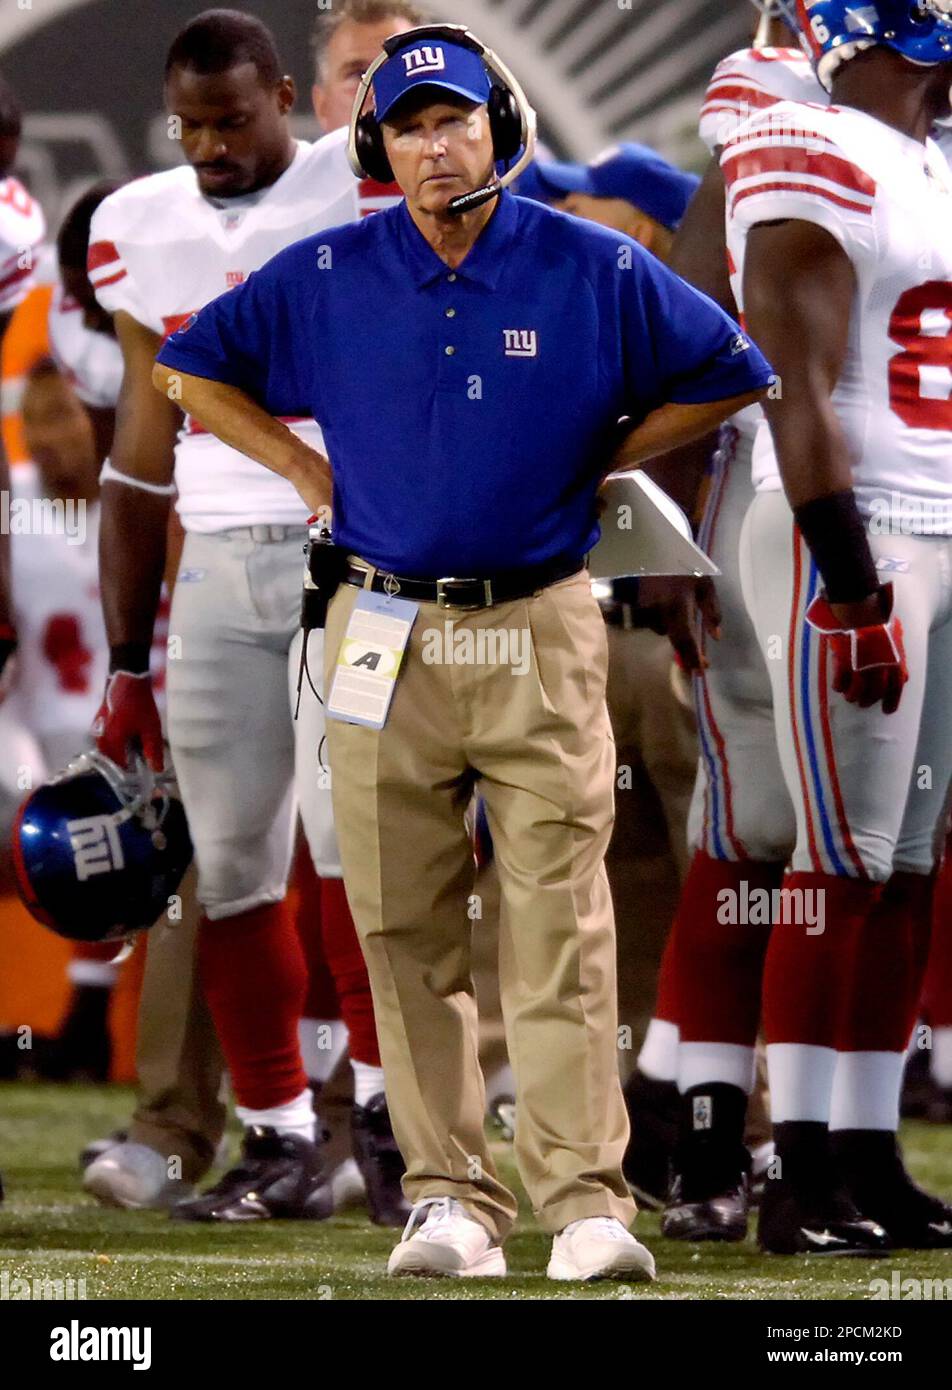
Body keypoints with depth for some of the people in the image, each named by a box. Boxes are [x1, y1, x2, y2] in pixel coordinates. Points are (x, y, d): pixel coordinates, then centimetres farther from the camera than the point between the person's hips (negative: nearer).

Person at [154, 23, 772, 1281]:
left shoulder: (596, 271, 0)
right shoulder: (326, 278, 3)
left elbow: (727, 377, 9)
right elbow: (193, 368, 16)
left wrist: (594, 470, 5)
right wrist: (309, 473, 9)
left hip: (542, 634, -2)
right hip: (385, 634, 2)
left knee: (561, 928, -7)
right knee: (406, 936, 1)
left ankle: (587, 1203, -9)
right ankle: (451, 1202, 5)